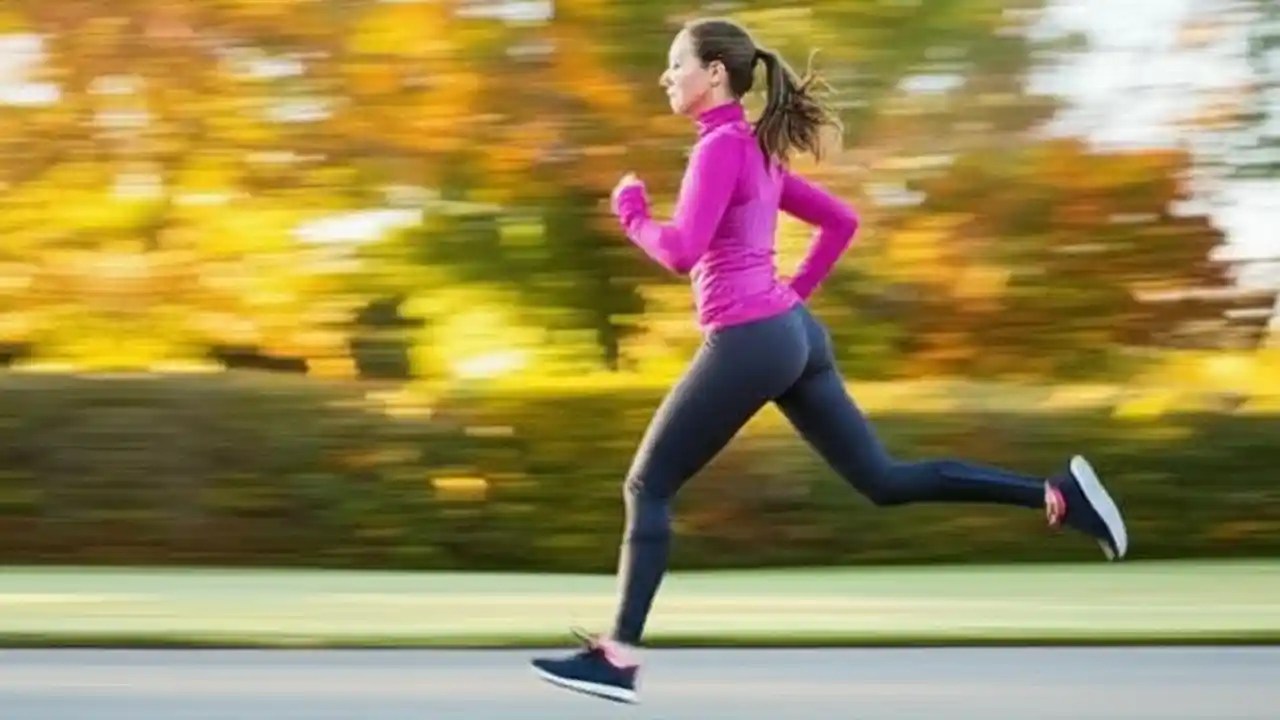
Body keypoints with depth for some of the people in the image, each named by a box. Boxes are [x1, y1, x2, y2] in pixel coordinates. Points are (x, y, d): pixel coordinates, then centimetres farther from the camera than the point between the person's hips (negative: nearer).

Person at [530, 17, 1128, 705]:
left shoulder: (720, 146, -11)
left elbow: (681, 252, -20)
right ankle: (1055, 493, -1)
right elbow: (840, 221, 25)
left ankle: (617, 658, 0)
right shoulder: (756, 150, 16)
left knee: (647, 487, 1)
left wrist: (631, 210, -2)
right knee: (884, 479, 8)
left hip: (746, 342, -9)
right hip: (792, 334, 9)